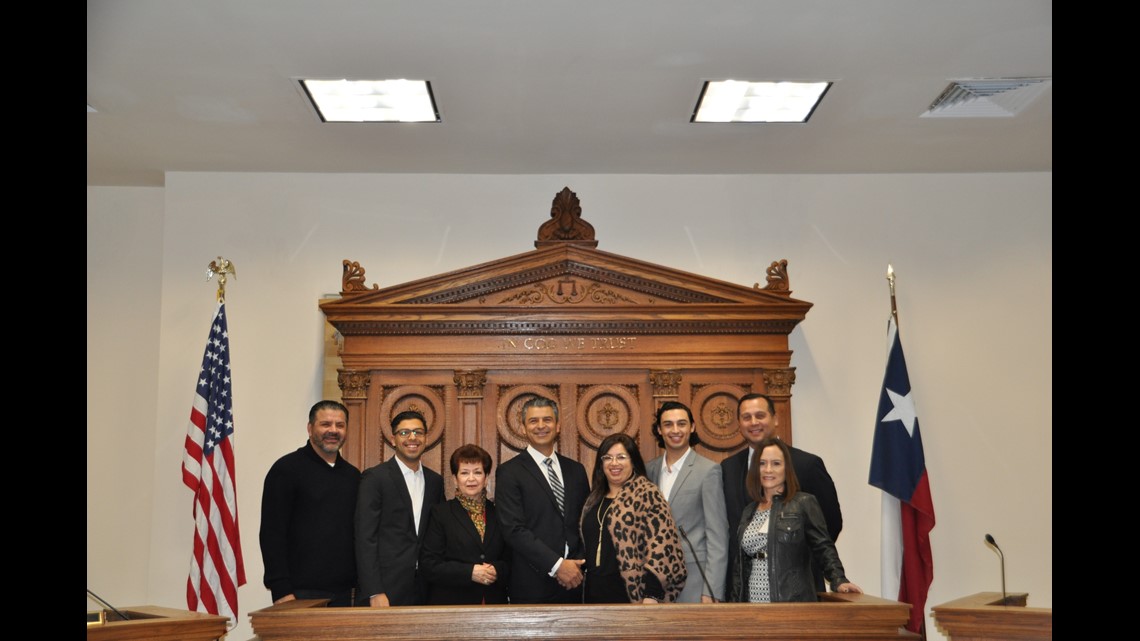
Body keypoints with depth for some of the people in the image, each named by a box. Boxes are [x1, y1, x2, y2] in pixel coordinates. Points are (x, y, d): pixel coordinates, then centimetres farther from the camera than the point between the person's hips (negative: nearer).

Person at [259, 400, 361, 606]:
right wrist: (281, 591, -13)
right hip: (302, 593, -5)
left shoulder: (353, 475, 14)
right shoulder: (287, 469, -2)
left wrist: (360, 585, 9)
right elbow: (271, 533, -7)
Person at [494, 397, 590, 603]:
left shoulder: (576, 470, 11)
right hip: (532, 586, -4)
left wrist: (578, 565, -4)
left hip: (574, 582, 4)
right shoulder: (509, 472, -5)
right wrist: (557, 565, -16)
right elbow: (514, 530, -13)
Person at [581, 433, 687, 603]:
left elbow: (660, 544, -15)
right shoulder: (595, 498, 12)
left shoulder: (647, 494, -8)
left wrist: (652, 595, -20)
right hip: (595, 594, 6)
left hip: (633, 595, -6)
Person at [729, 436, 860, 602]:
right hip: (752, 601, 4)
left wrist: (839, 581, -19)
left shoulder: (804, 503, 1)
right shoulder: (749, 511, 16)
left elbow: (823, 549, -4)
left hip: (792, 603, -4)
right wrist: (736, 602, 12)